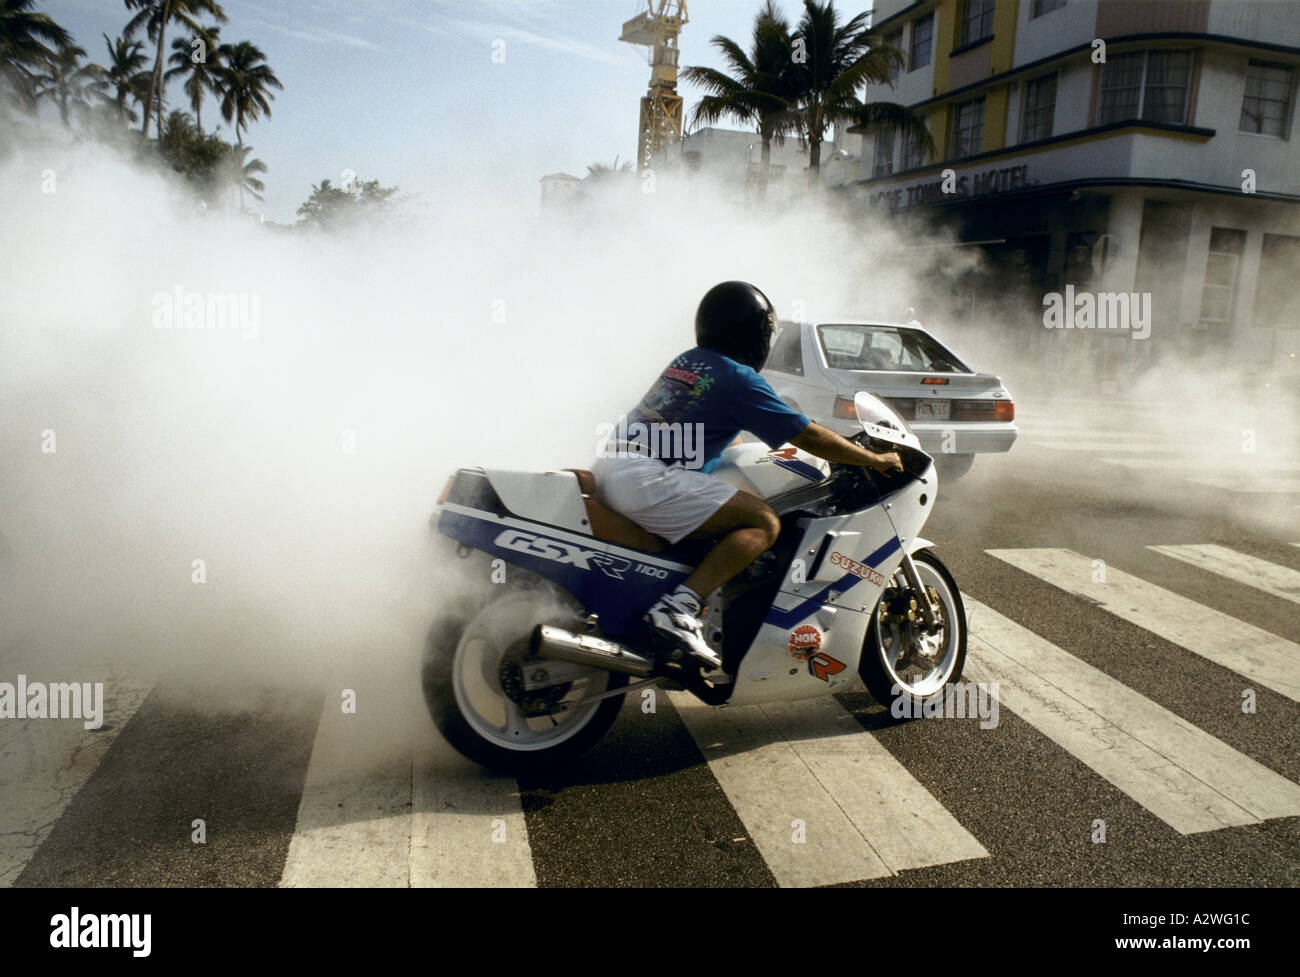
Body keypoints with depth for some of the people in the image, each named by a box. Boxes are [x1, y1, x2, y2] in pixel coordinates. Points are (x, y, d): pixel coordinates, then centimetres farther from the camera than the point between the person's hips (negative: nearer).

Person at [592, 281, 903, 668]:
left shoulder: (687, 361, 20)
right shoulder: (738, 378, -5)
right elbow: (808, 437, -3)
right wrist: (876, 460, 11)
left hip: (609, 466, 10)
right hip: (646, 479, -10)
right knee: (764, 523, -8)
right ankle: (678, 607, -20)